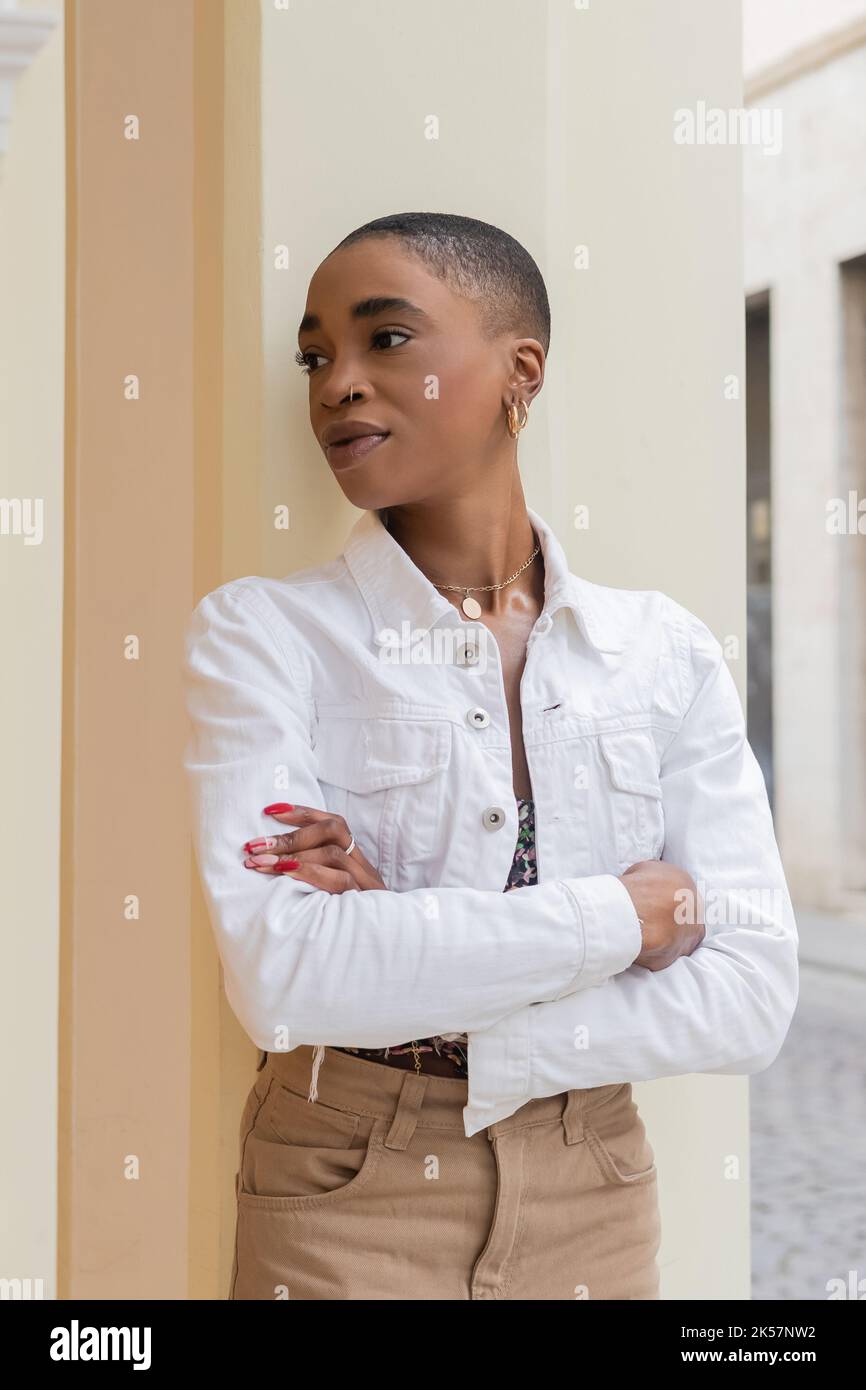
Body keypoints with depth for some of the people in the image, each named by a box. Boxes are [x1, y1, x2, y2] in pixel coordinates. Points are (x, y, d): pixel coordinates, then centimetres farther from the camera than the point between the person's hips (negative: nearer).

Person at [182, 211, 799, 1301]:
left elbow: (750, 995, -9)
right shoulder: (261, 632, -9)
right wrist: (629, 914, -16)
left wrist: (416, 961, -18)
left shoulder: (665, 651, -2)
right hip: (347, 1206, -3)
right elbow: (282, 974, -22)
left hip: (595, 1202, 3)